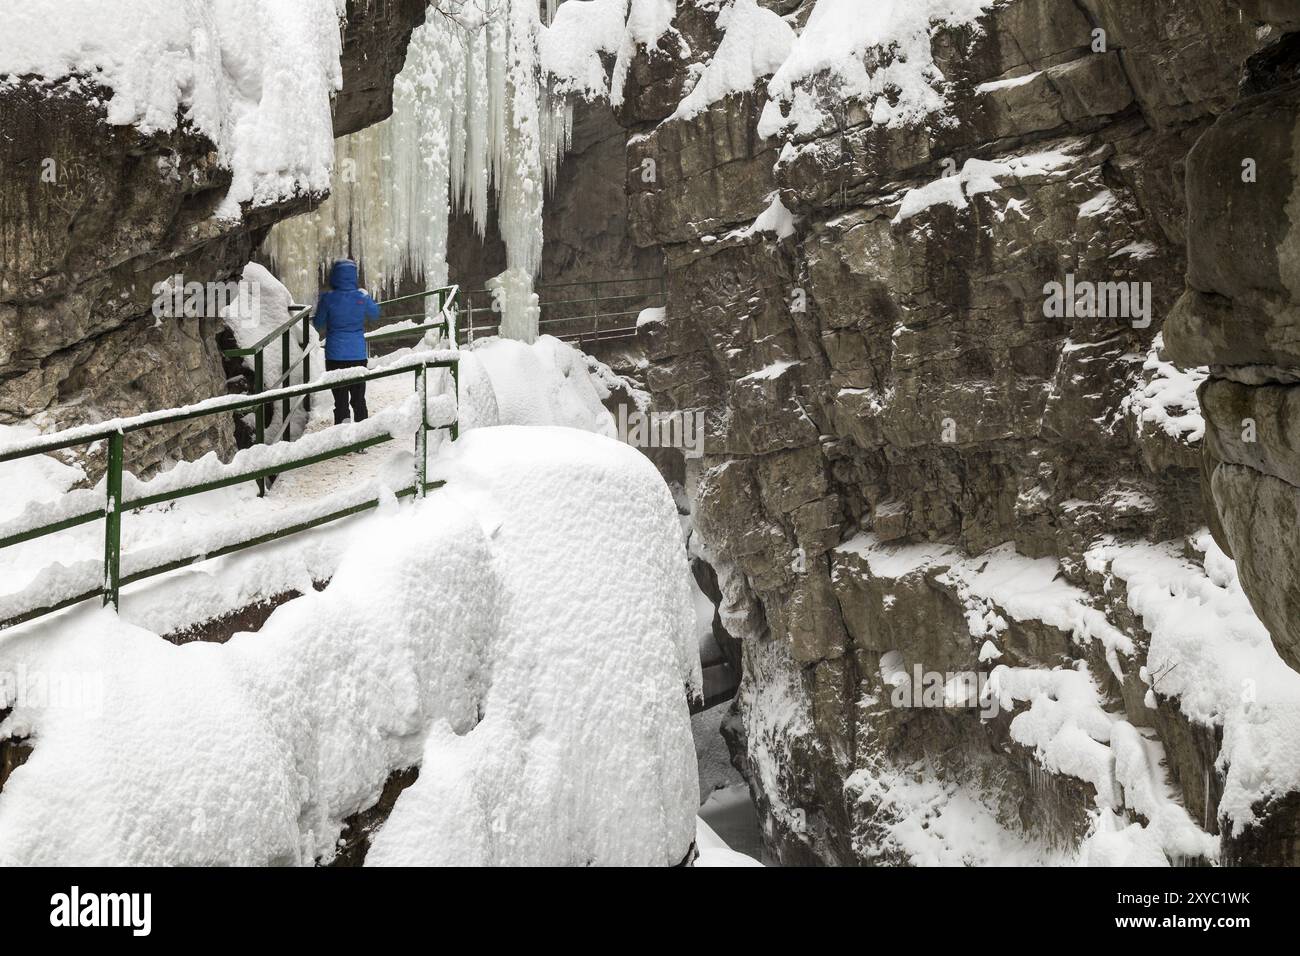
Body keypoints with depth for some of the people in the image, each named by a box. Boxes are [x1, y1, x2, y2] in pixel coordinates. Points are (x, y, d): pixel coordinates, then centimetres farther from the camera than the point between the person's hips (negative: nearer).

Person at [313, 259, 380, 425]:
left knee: (340, 399, 5)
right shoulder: (362, 297, -7)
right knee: (359, 398, 14)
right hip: (358, 354, 2)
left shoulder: (327, 299, -11)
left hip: (335, 355, -2)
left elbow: (318, 324, 1)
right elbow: (375, 313, 13)